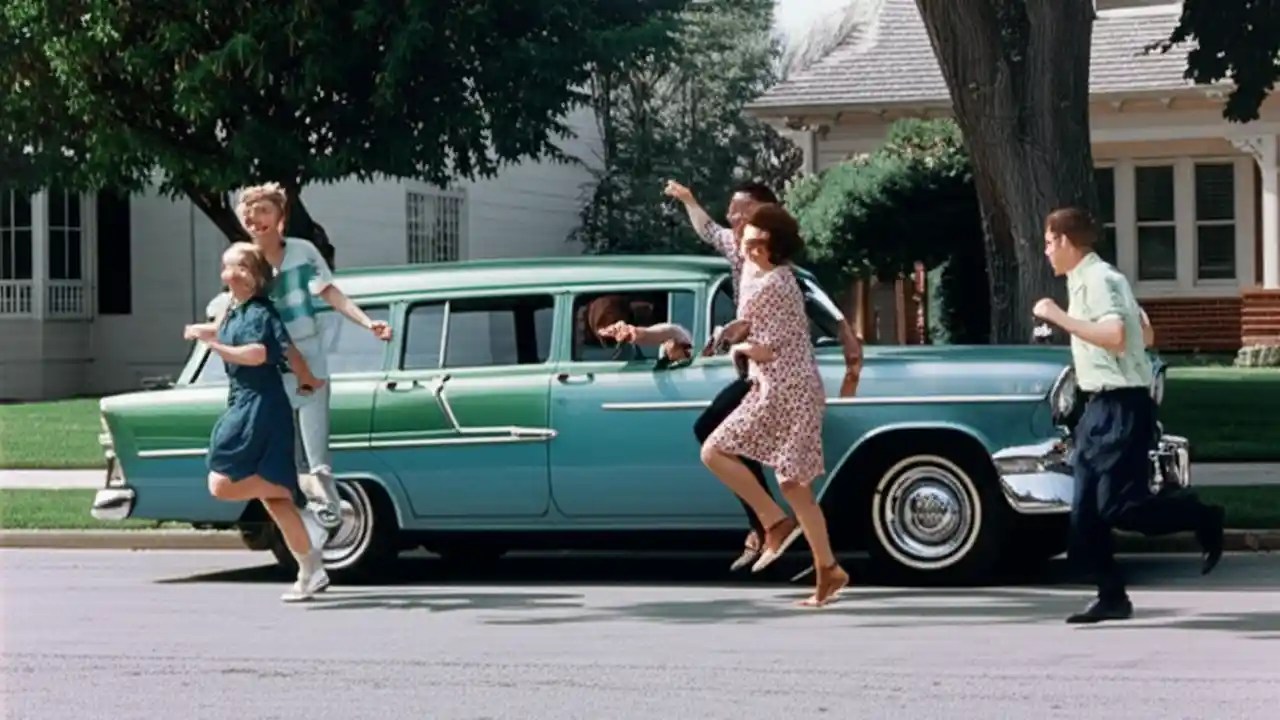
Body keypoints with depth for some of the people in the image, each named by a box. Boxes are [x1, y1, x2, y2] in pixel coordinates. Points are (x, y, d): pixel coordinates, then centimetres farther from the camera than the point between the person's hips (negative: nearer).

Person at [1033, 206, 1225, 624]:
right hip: (1100, 407, 10)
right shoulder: (1087, 280, 17)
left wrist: (1059, 317, -22)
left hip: (1122, 407, -10)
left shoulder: (1099, 280, -13)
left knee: (1119, 507, -12)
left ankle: (1203, 518, 8)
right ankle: (1111, 597, 9)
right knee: (1086, 515, 5)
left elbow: (1115, 337, -28)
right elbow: (1147, 335, 23)